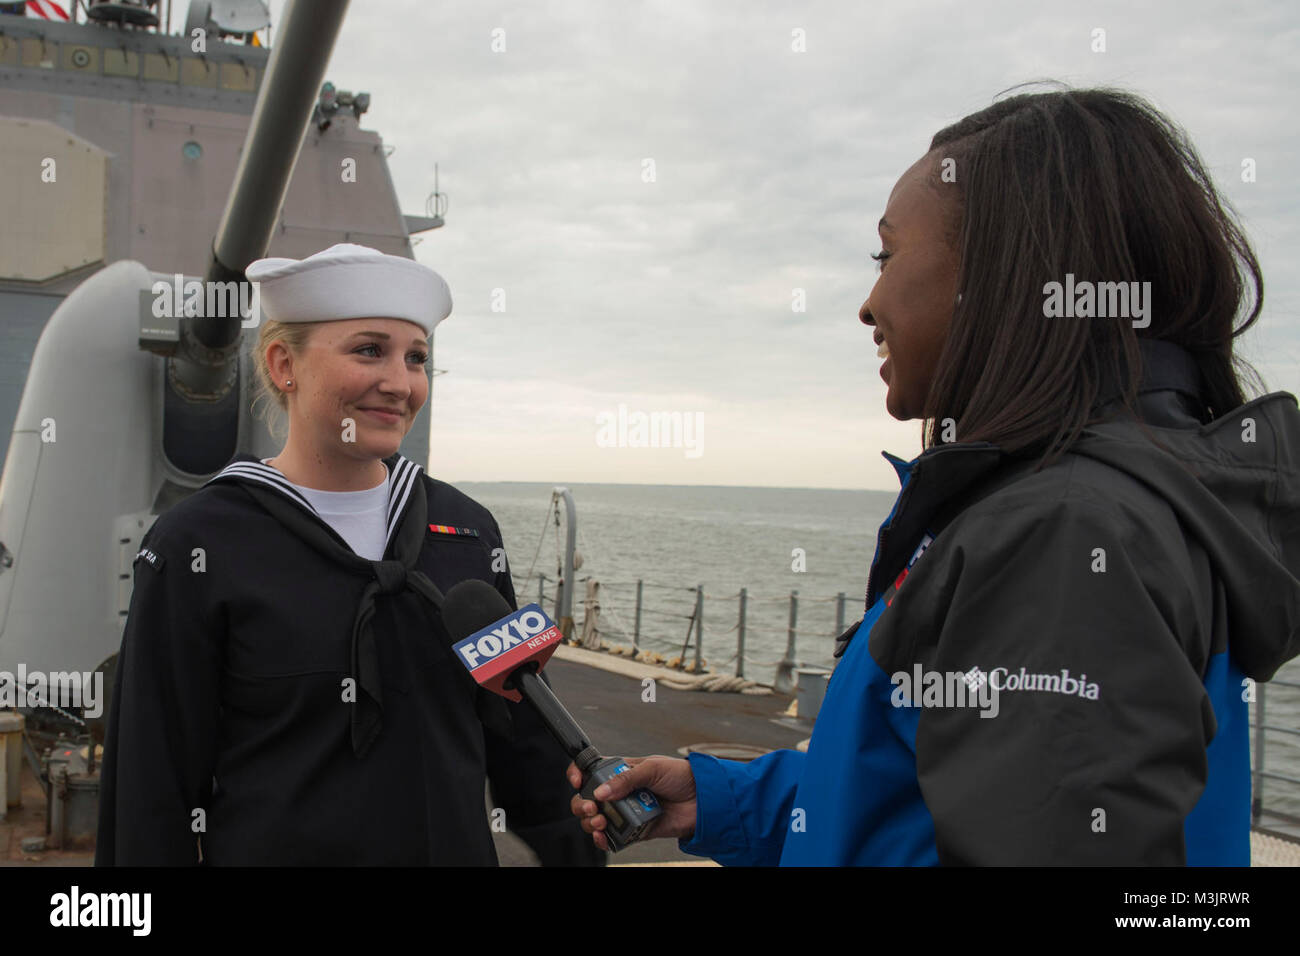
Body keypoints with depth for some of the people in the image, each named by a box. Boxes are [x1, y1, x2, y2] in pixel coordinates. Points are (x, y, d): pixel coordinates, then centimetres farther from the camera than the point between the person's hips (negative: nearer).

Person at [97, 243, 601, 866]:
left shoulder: (468, 530, 2)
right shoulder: (198, 545, -10)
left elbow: (520, 733, 8)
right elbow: (153, 789, -8)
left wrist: (577, 851, 7)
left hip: (459, 846, 4)